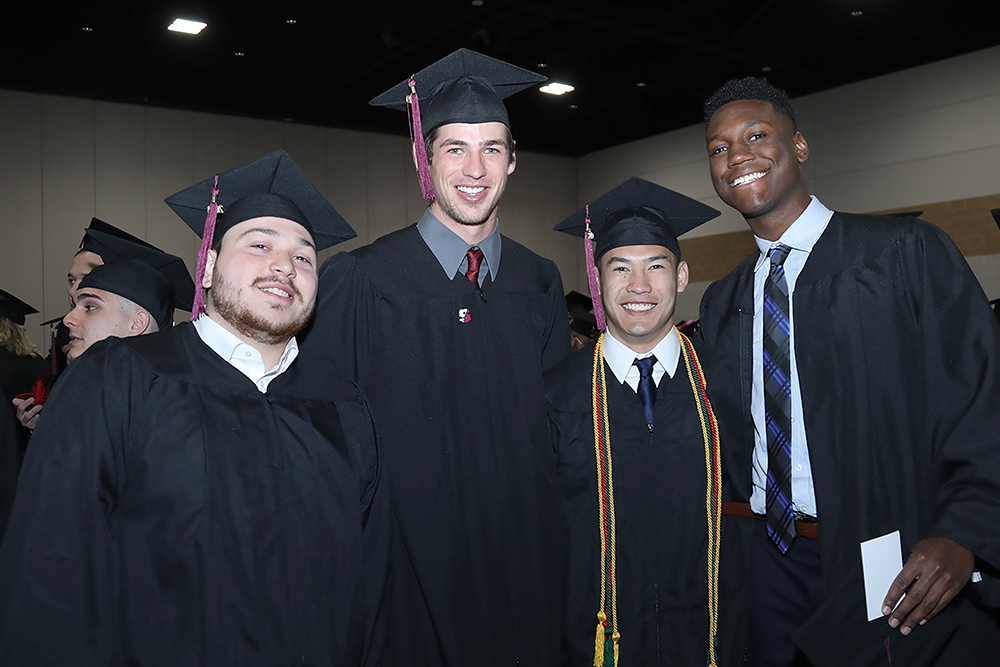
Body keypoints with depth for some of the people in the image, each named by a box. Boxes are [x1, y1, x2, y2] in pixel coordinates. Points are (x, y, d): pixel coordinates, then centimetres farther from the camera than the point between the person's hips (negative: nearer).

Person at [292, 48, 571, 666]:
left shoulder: (541, 285, 4)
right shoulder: (360, 282, -9)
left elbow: (562, 428, 9)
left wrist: (554, 543, 4)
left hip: (522, 570, 4)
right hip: (406, 569, -3)